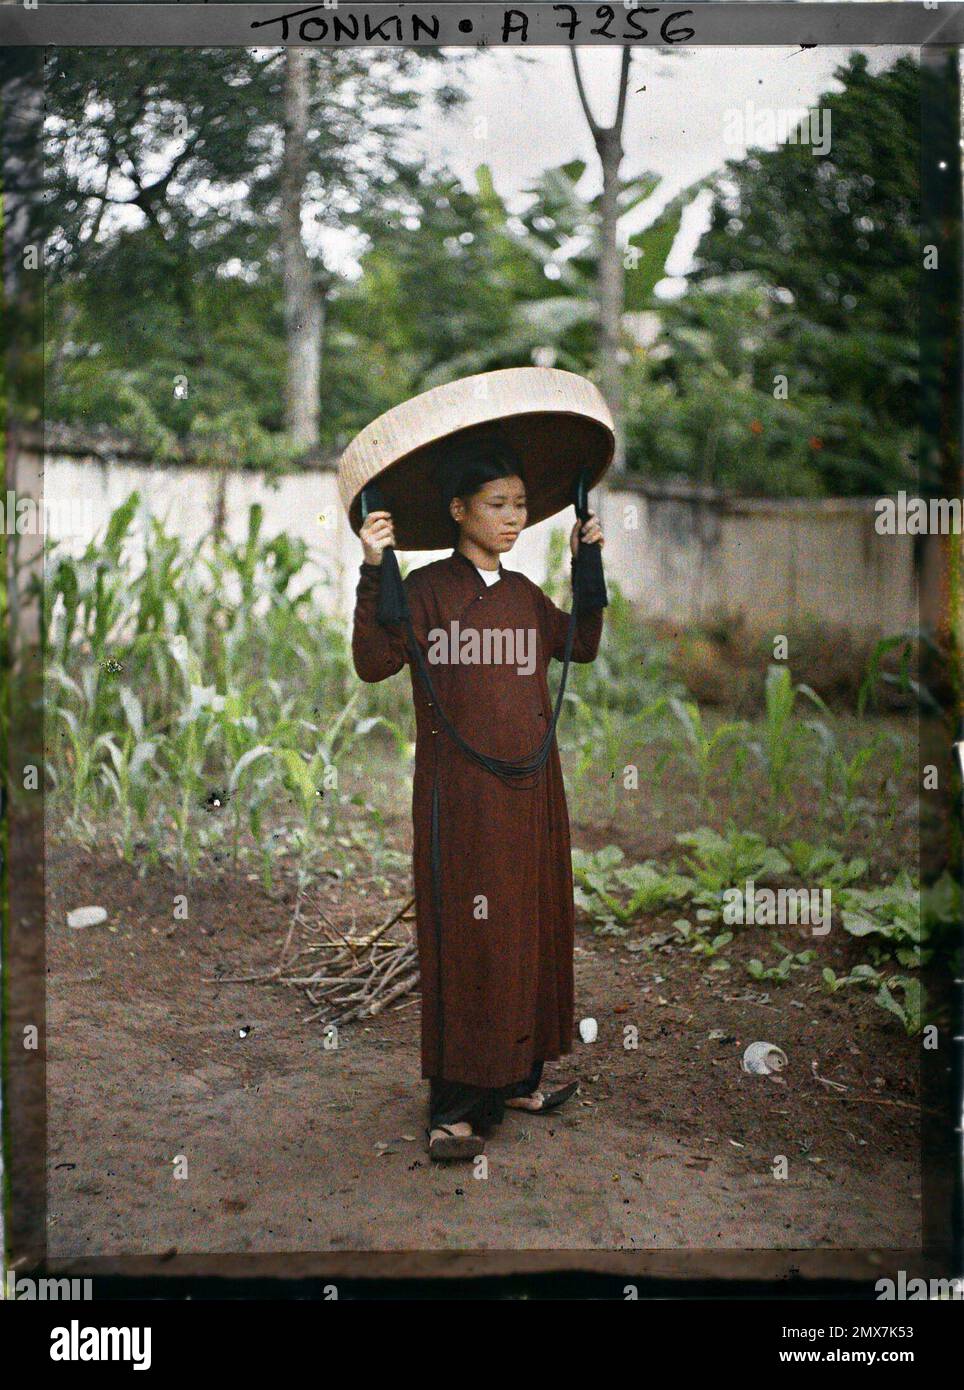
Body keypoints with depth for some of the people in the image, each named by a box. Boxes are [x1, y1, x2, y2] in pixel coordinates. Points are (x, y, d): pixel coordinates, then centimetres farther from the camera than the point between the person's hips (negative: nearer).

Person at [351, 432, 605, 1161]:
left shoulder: (525, 595, 11)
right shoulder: (427, 589, -7)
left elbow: (583, 644, 24)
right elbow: (374, 661, -18)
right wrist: (373, 571, -26)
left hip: (530, 788, 6)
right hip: (460, 792, -6)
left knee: (530, 929, 12)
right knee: (466, 936, -4)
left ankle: (517, 1078, 27)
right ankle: (457, 1106, 4)